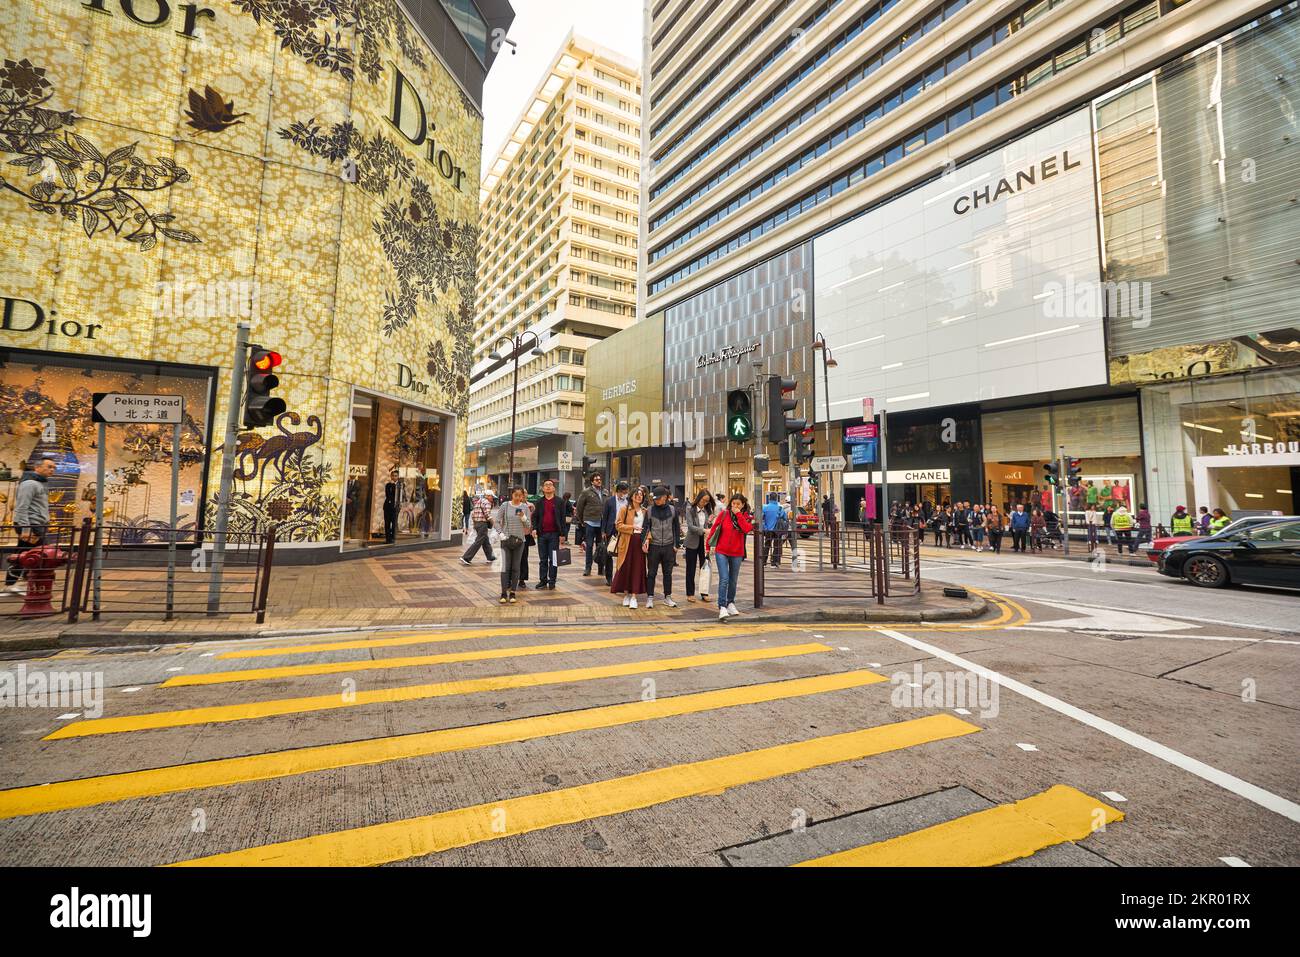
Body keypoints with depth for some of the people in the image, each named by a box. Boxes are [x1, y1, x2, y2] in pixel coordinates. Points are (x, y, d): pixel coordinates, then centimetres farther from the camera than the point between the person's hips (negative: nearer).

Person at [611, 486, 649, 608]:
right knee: (625, 568, 2)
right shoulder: (624, 509, -1)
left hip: (640, 542, 3)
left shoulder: (645, 511, 10)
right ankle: (626, 594, 17)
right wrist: (632, 527, -17)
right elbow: (618, 525, -6)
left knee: (637, 568, 1)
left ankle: (633, 596, 5)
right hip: (627, 542, -3)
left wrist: (646, 540, -4)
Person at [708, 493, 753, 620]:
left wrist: (738, 514, -17)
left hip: (737, 553, 3)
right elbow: (713, 529, 2)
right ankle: (722, 607, -11)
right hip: (722, 552, -2)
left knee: (733, 580, 15)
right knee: (724, 579, -13)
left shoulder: (745, 517, 2)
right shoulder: (724, 514, -4)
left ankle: (730, 603, 32)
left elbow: (747, 529, -18)